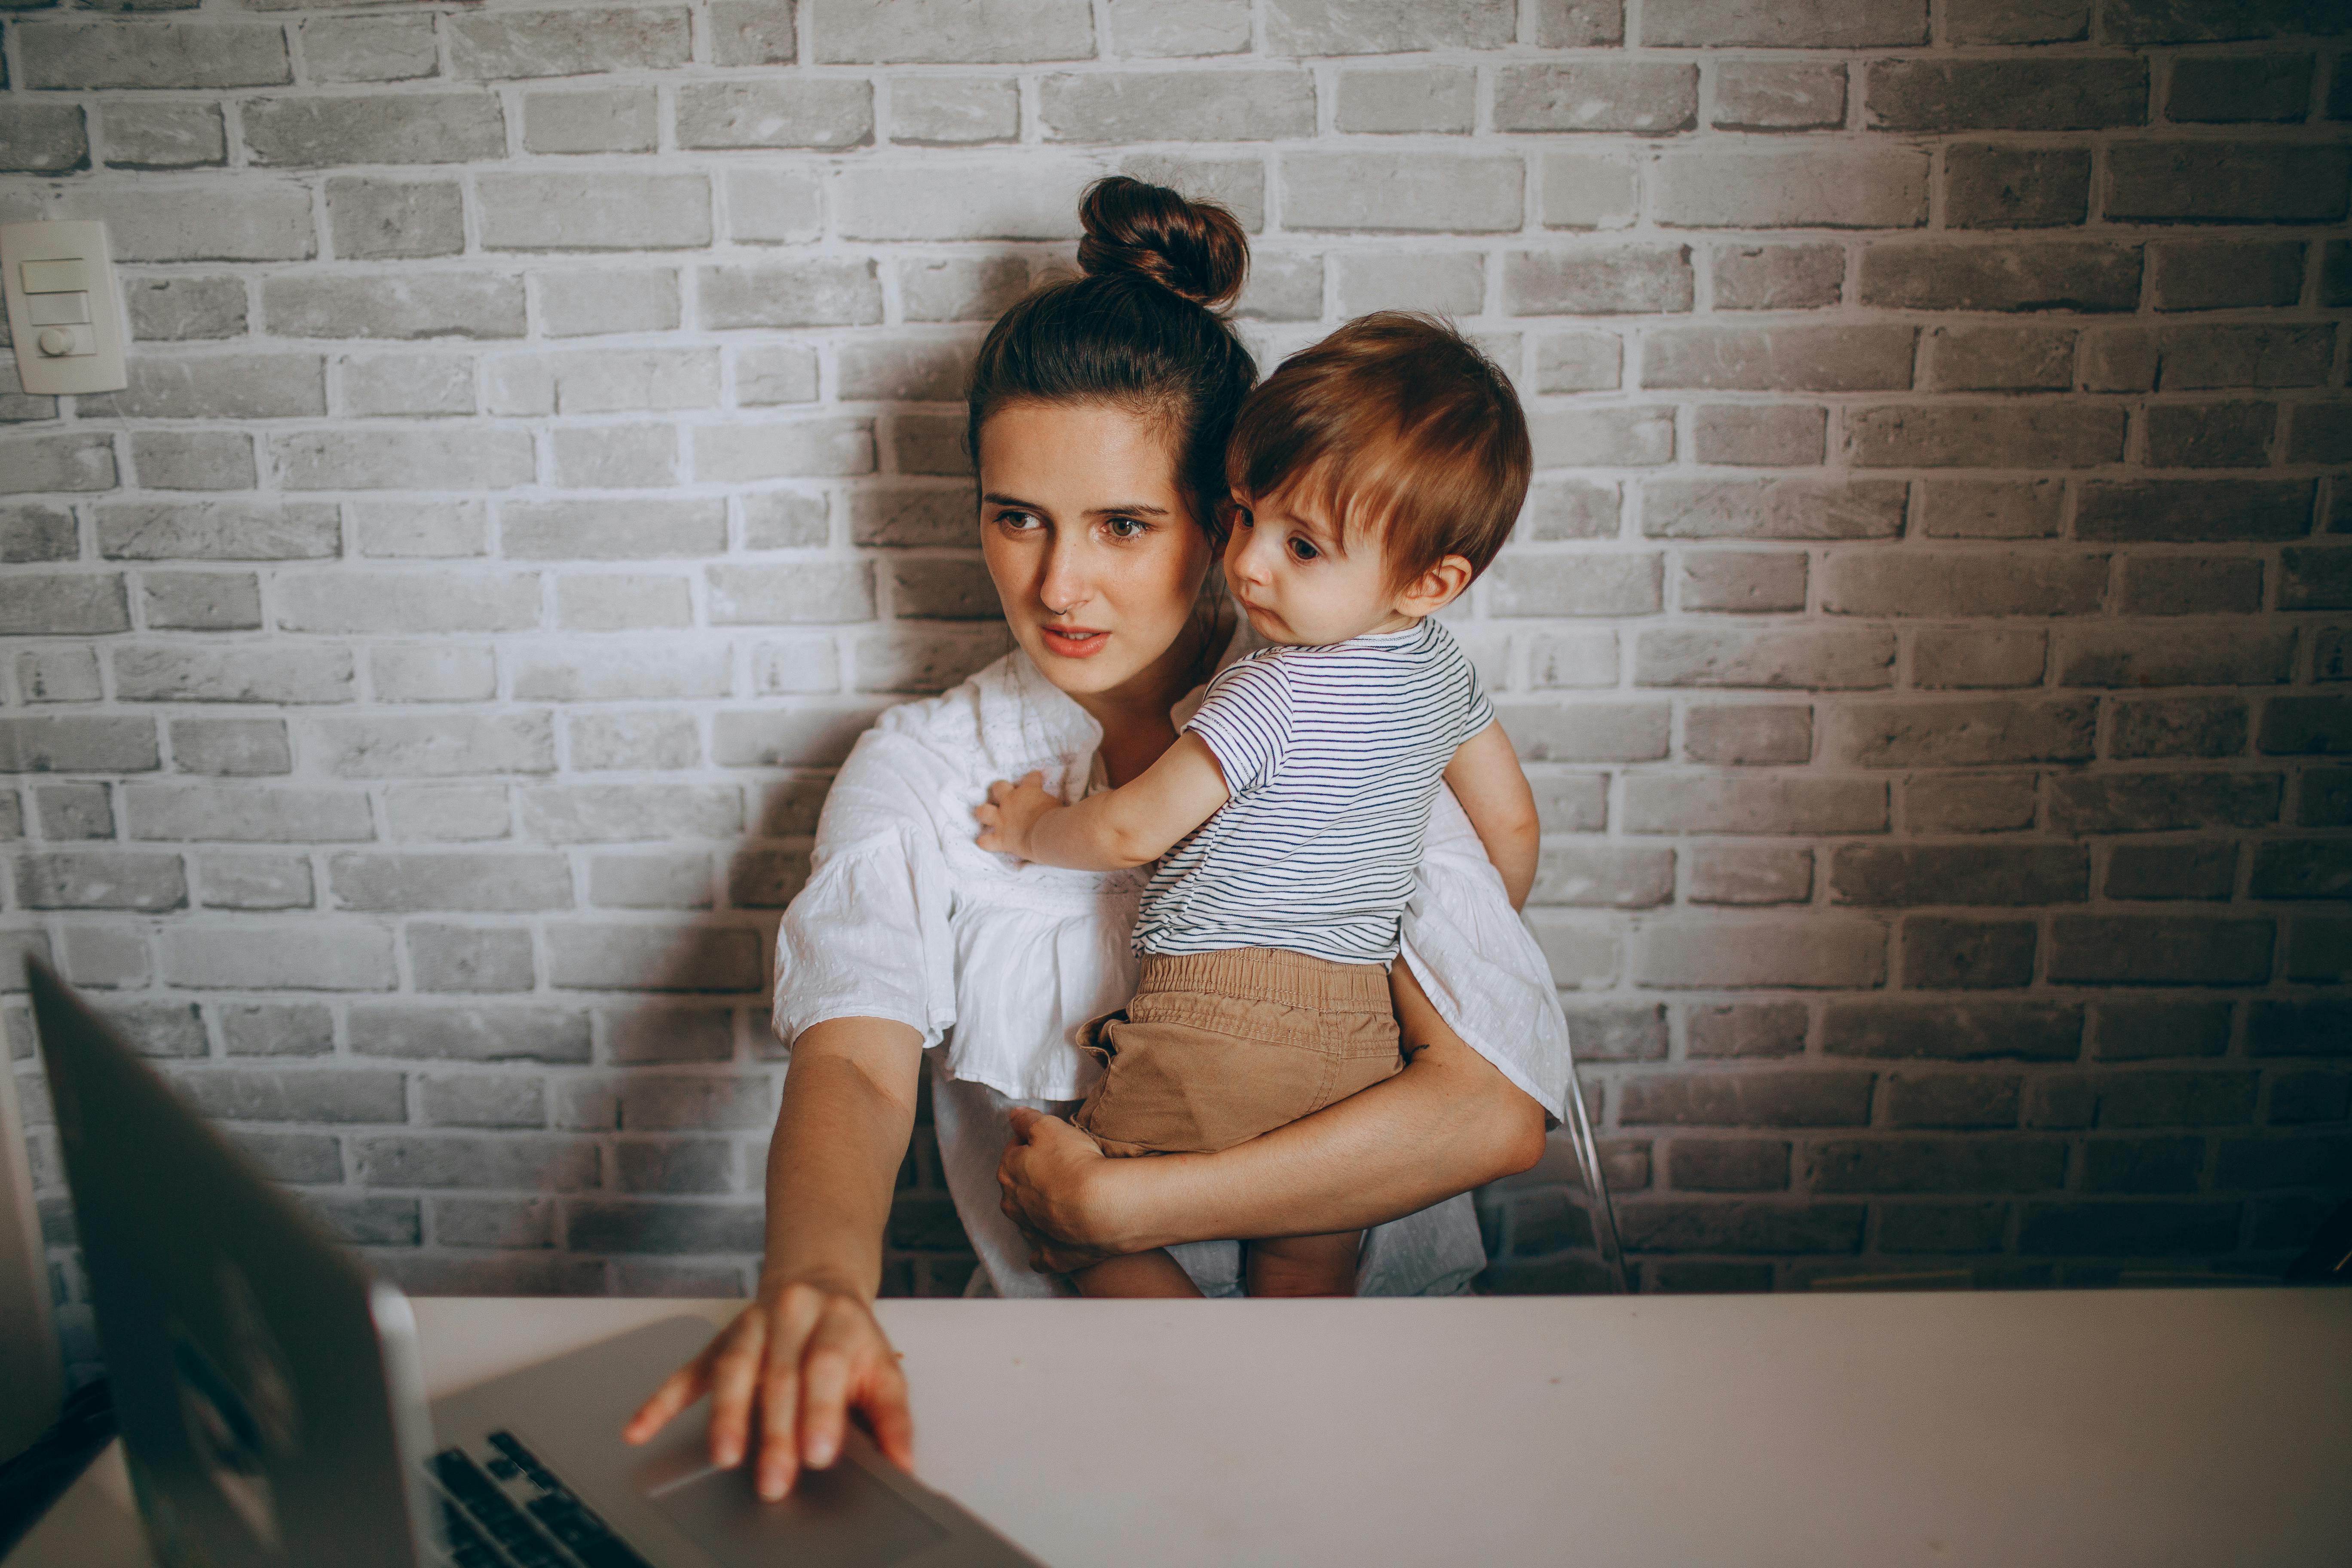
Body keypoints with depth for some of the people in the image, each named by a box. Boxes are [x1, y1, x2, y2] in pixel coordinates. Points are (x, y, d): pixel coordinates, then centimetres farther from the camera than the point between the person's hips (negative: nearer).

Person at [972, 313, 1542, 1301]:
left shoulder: (1273, 694, -18)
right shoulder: (1442, 670, 6)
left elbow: (1131, 831, -13)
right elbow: (1513, 824, 18)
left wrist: (1031, 828, 8)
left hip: (1221, 1029, -7)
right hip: (1357, 1034, 8)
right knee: (1307, 1283, 17)